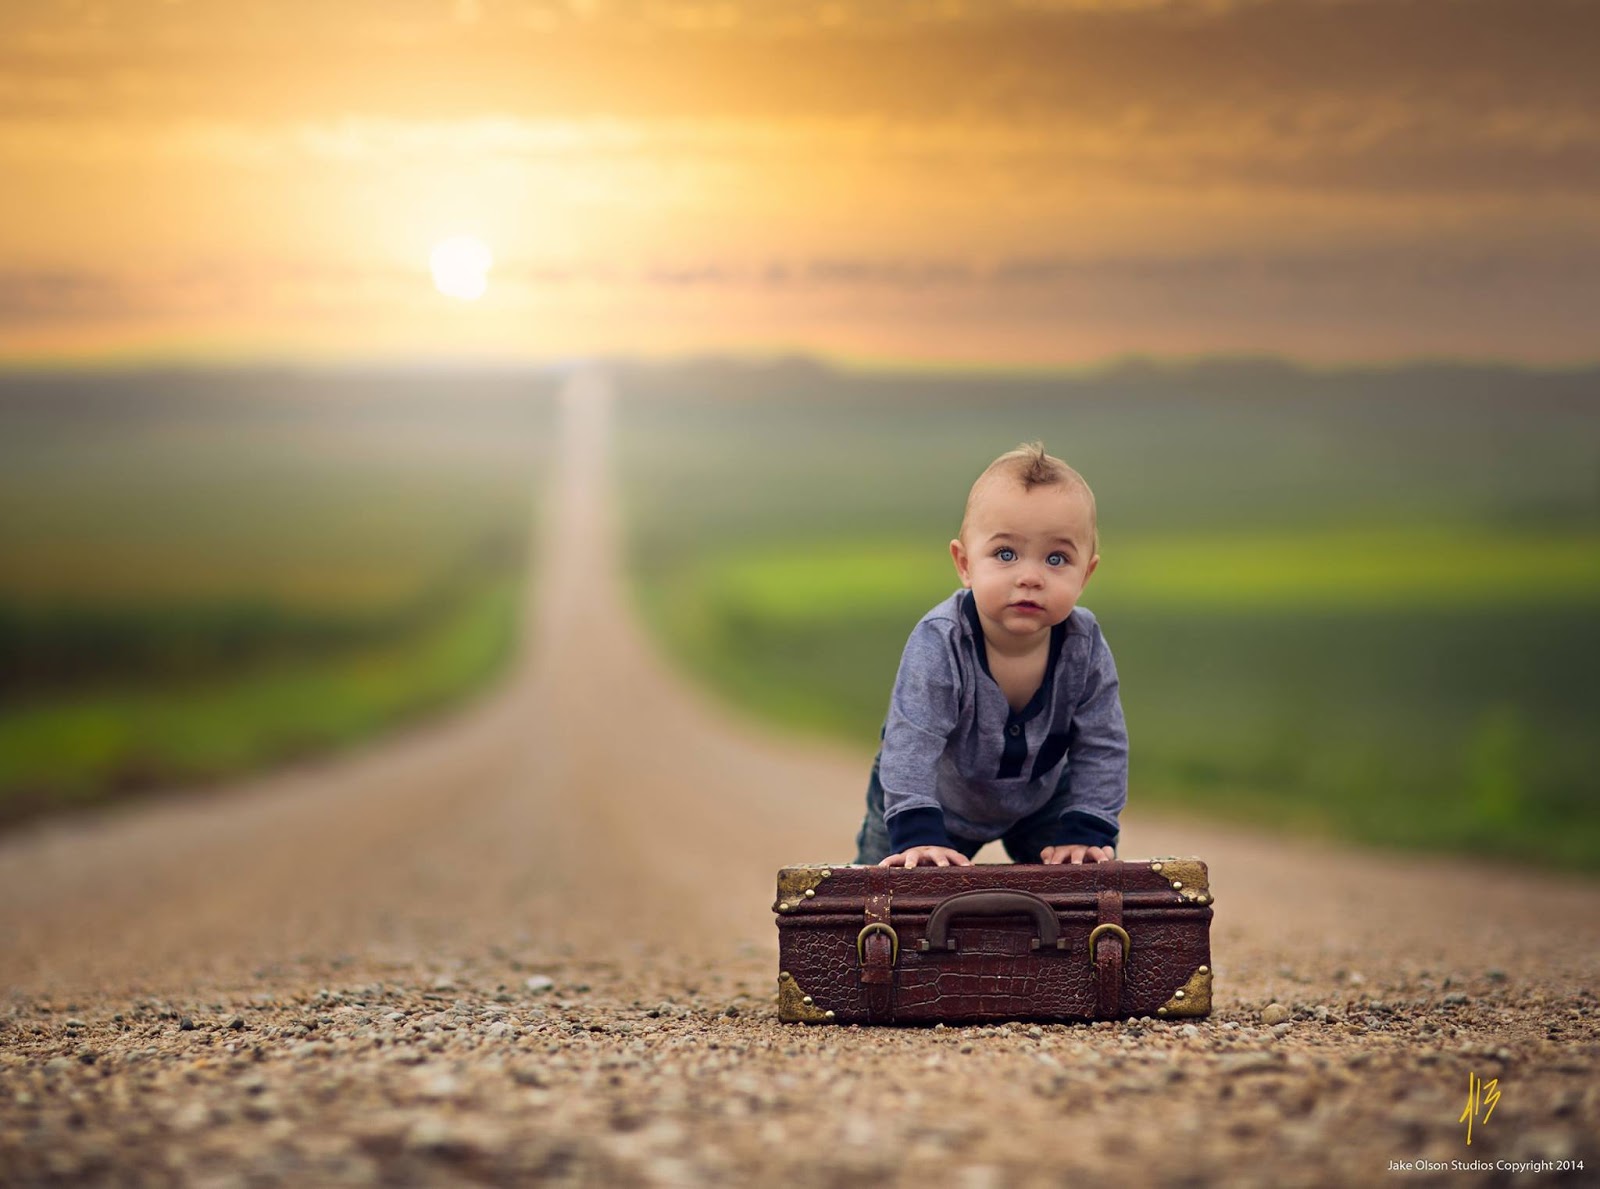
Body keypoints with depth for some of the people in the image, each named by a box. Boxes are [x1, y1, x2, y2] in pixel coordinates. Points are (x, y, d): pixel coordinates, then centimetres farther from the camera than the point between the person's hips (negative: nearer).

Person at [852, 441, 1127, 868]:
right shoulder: (939, 645, -38)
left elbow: (1101, 748, -18)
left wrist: (1085, 833, -27)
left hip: (1039, 796, 2)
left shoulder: (1084, 646, -27)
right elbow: (910, 744, -40)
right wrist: (918, 836, -50)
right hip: (936, 798, -2)